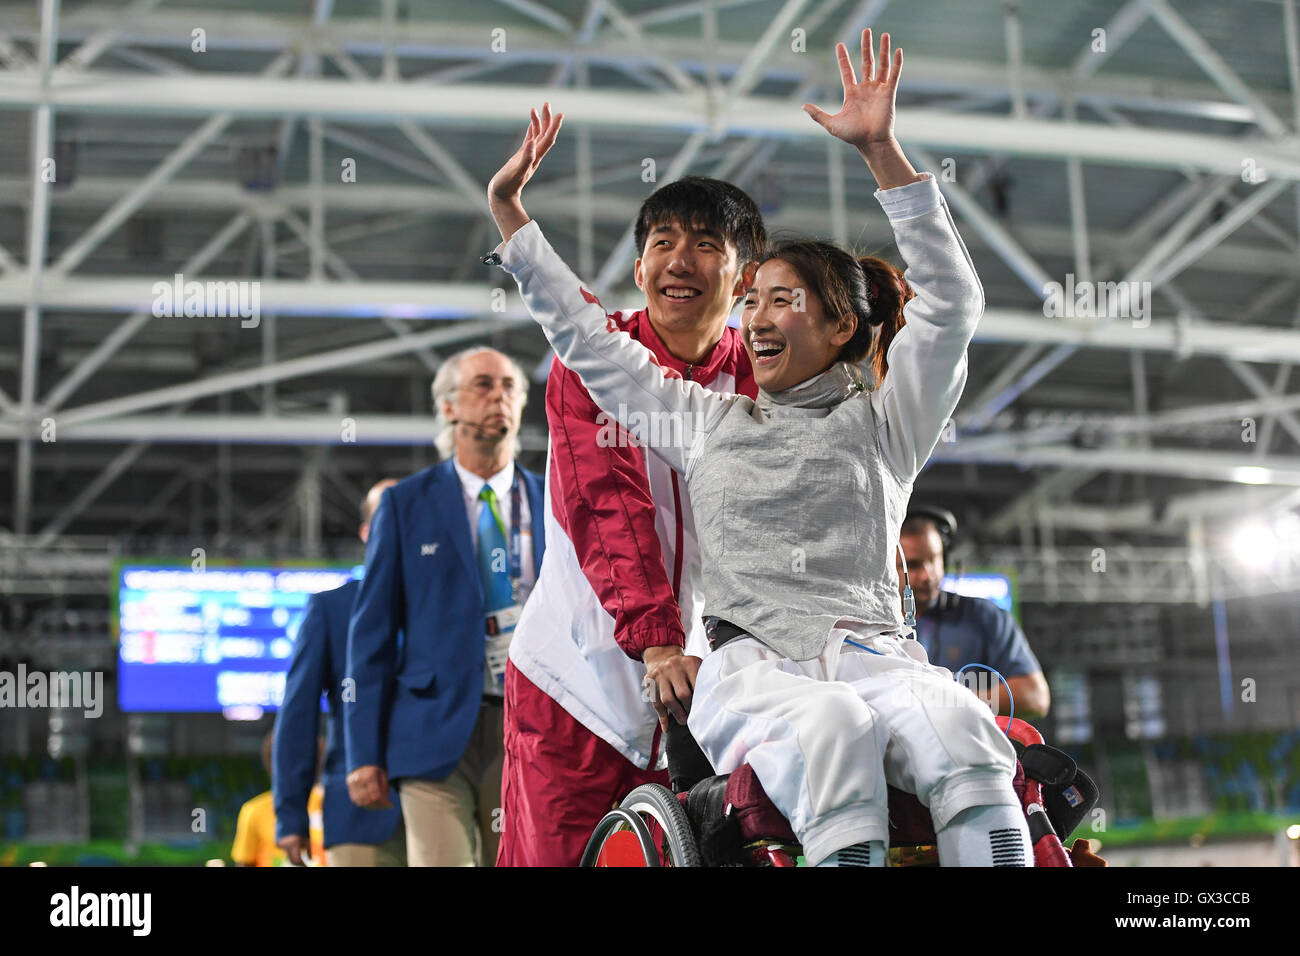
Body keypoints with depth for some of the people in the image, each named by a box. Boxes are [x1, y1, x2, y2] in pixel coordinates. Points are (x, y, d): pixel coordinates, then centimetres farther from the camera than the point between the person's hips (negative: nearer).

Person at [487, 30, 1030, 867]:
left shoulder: (885, 420, 18)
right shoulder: (706, 418, 25)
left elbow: (951, 304, 6)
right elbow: (589, 338, 29)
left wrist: (883, 152, -2)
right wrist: (511, 210, 31)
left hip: (874, 656, 0)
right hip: (752, 668, 0)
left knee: (960, 726, -34)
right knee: (833, 730, -37)